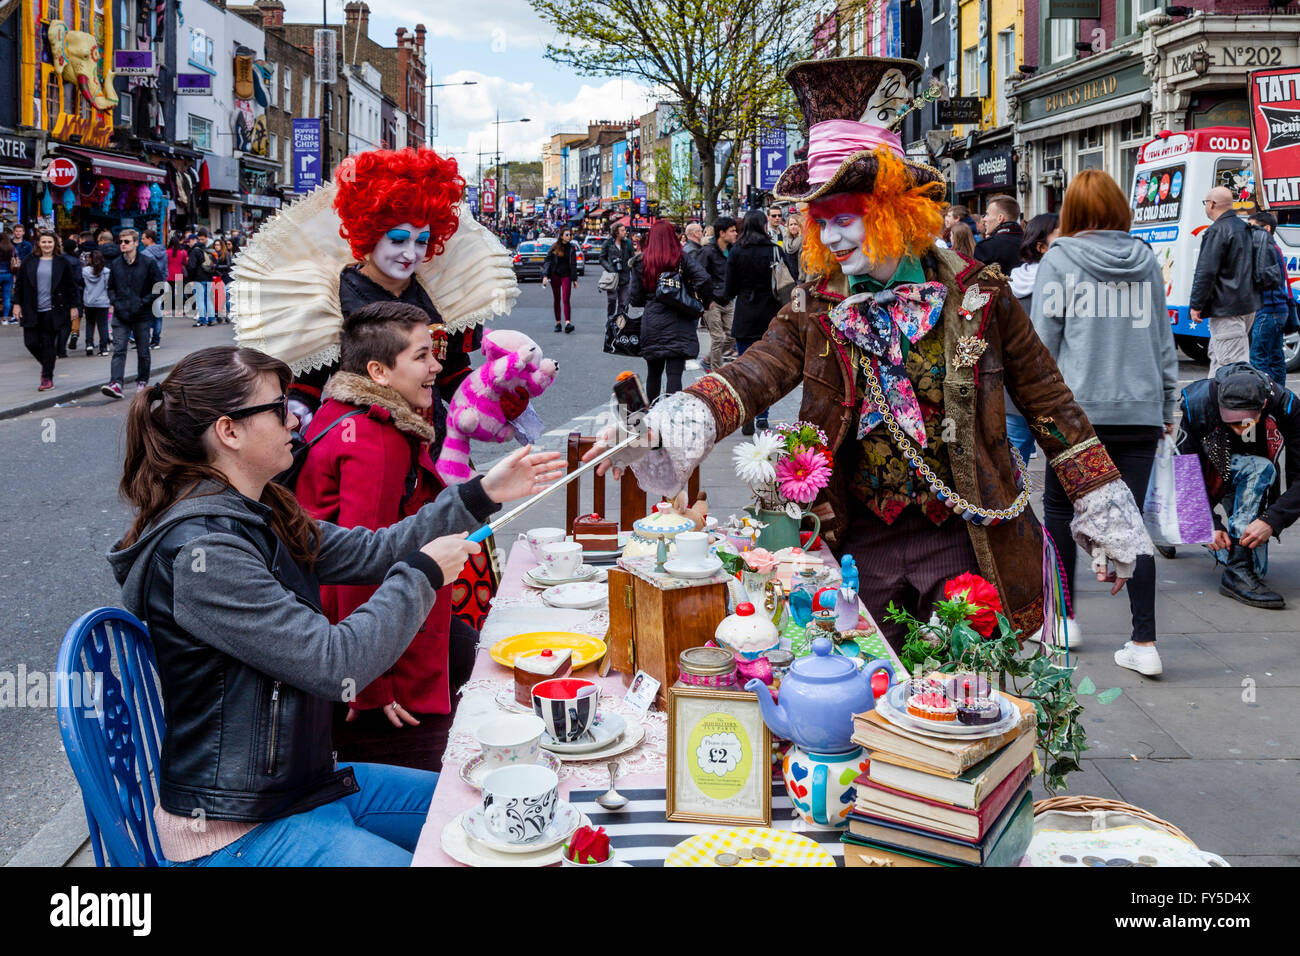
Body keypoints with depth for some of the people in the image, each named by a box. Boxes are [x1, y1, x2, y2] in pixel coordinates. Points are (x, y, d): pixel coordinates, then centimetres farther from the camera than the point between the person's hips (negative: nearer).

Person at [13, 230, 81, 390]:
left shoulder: (63, 262, 2)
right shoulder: (29, 262, 7)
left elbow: (71, 286, 4)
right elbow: (19, 283, 10)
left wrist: (74, 306, 1)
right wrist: (17, 303, 5)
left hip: (53, 310, -2)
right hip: (32, 311, 2)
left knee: (49, 344, -2)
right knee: (31, 342, -1)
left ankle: (47, 378, 7)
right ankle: (46, 365, 27)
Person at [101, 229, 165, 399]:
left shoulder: (148, 263, -3)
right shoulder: (115, 264, 7)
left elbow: (159, 287, -3)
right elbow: (111, 287, 17)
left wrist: (143, 302, -11)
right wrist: (115, 302, 0)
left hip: (142, 316, -2)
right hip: (120, 316, 2)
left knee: (143, 352, 10)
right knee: (118, 351, -10)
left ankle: (142, 381, 27)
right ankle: (115, 384, -20)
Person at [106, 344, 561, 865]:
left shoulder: (256, 517, 5)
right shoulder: (203, 552, -25)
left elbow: (370, 552, 11)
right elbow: (335, 664, -27)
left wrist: (483, 495, 7)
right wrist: (422, 572, -16)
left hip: (305, 780, 10)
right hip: (241, 831, -10)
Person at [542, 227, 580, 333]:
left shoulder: (572, 248, 6)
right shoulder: (554, 247, 1)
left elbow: (573, 264, 11)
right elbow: (548, 261, 0)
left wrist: (575, 279, 9)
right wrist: (545, 275, -11)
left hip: (566, 276, -1)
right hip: (555, 275, 1)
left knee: (565, 300, -13)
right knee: (557, 300, 8)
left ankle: (568, 323, -22)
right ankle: (557, 323, 15)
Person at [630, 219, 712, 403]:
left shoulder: (641, 263, 1)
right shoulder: (682, 258, -4)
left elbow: (636, 299, 2)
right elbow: (703, 279, -17)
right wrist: (705, 303, -2)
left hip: (651, 324, 3)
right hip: (678, 324, -2)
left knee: (653, 373, 16)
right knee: (674, 373, -5)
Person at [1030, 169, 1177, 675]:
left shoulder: (1058, 261, -1)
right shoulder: (1147, 262, 10)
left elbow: (1043, 338, -2)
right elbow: (1163, 340, 13)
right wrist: (1167, 404, 20)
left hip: (1077, 406, -3)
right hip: (1140, 410, 3)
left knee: (1058, 507, 16)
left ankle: (1063, 615, 22)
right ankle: (1144, 643, 0)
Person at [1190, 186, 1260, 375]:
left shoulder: (1217, 230, -15)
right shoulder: (1245, 228, 17)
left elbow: (1206, 272, -19)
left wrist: (1196, 305, -14)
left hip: (1226, 309, -10)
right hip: (1248, 305, 10)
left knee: (1231, 362, -12)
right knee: (1217, 354, 21)